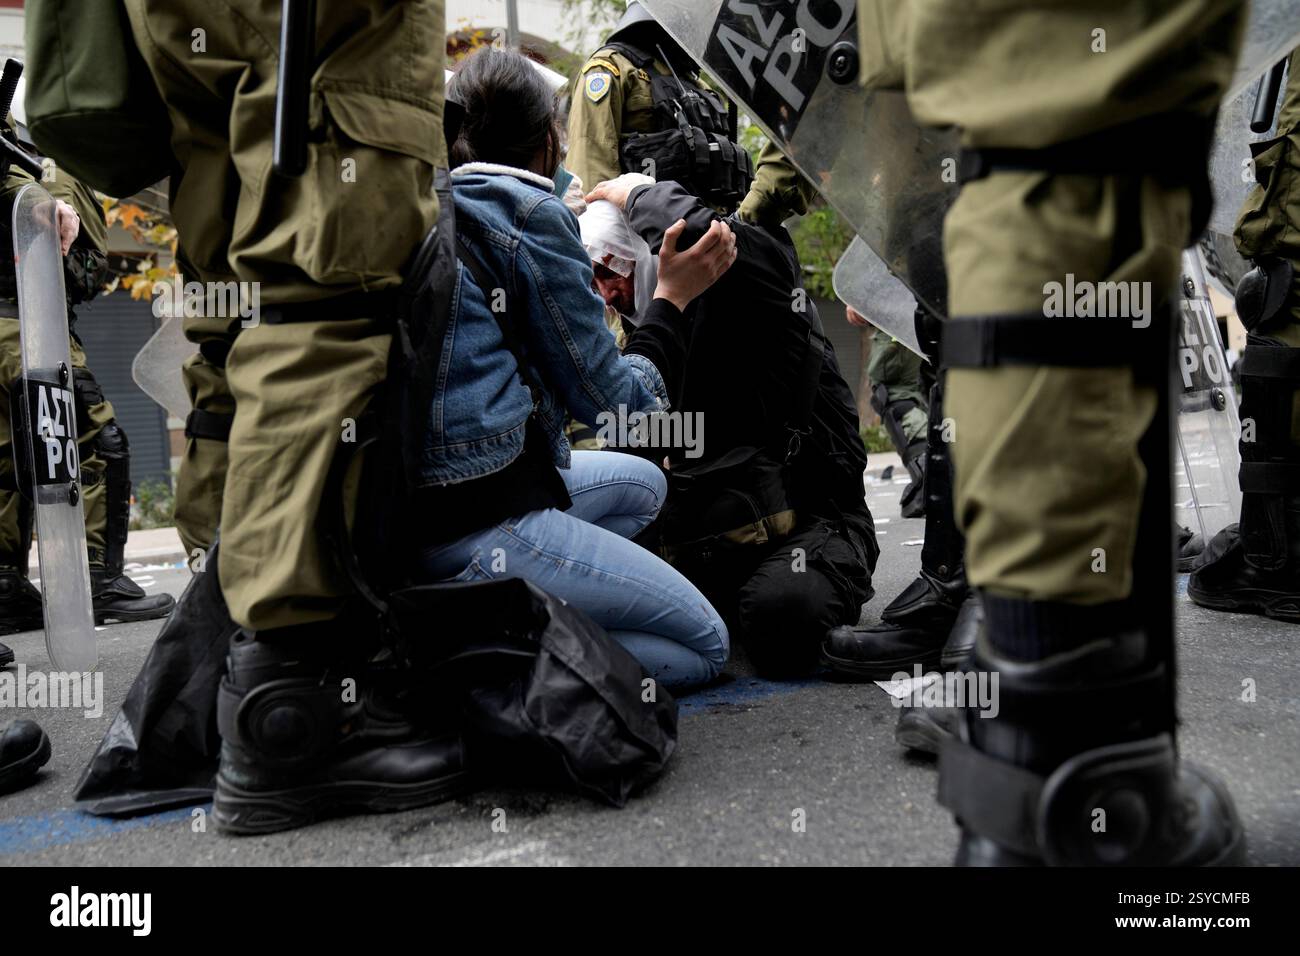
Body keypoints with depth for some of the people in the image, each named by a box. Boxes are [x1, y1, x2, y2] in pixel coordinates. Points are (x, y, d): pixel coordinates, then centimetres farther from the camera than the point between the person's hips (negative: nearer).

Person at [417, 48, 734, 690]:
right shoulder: (531, 213, -10)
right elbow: (609, 398, -6)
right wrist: (672, 296, 9)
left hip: (404, 506, 9)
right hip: (482, 522, -8)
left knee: (642, 483, 29)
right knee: (705, 646, 5)